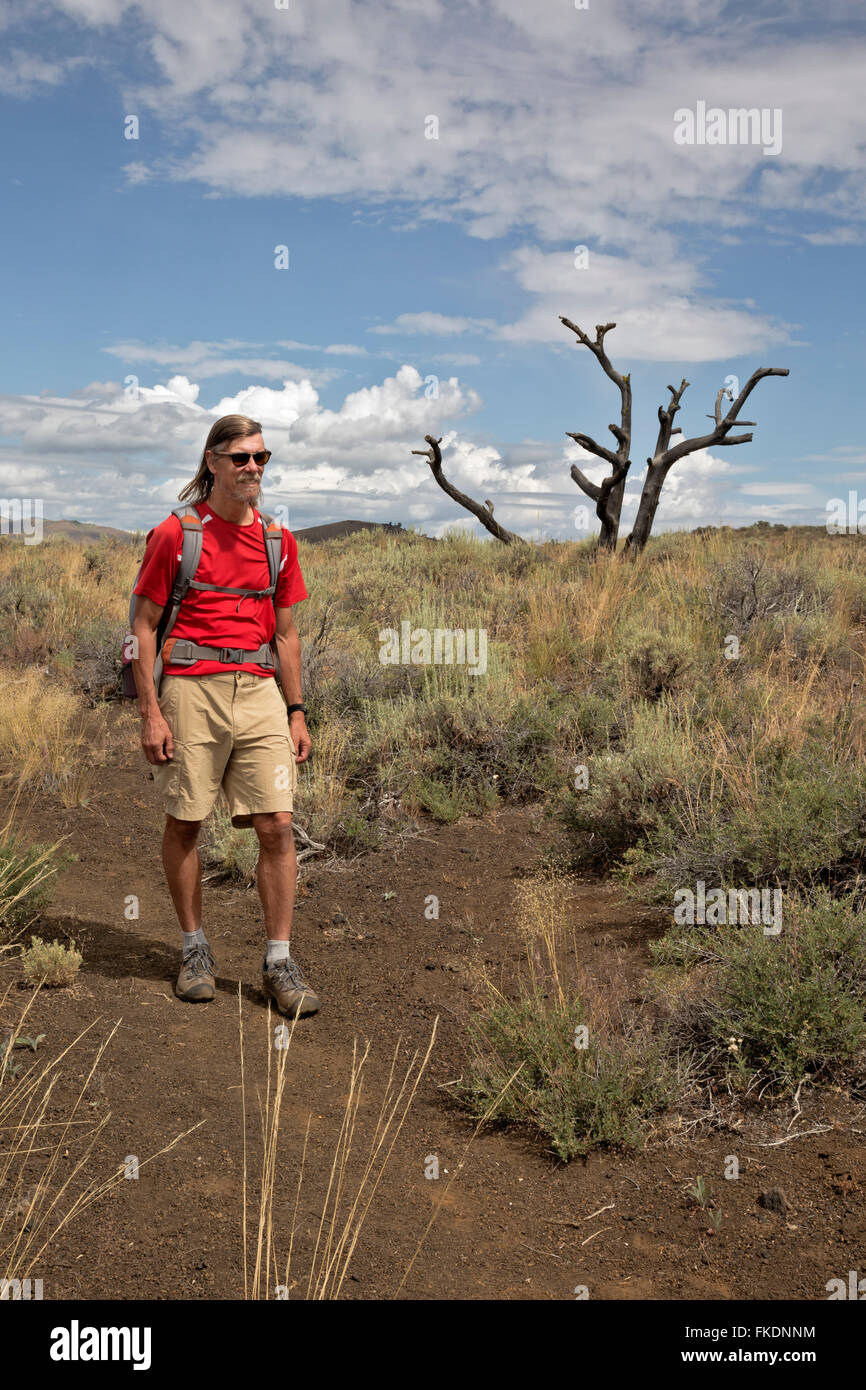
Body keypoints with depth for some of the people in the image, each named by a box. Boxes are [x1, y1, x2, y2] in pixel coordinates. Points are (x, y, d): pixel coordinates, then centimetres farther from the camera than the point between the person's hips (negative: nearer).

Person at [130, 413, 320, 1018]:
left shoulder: (278, 540, 12)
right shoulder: (175, 533, 0)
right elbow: (144, 625, 0)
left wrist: (296, 711, 13)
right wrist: (150, 712, -7)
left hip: (259, 691, 3)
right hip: (192, 689, -3)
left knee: (277, 824, -3)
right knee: (184, 823, 5)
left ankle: (280, 961, 7)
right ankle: (195, 948, 23)